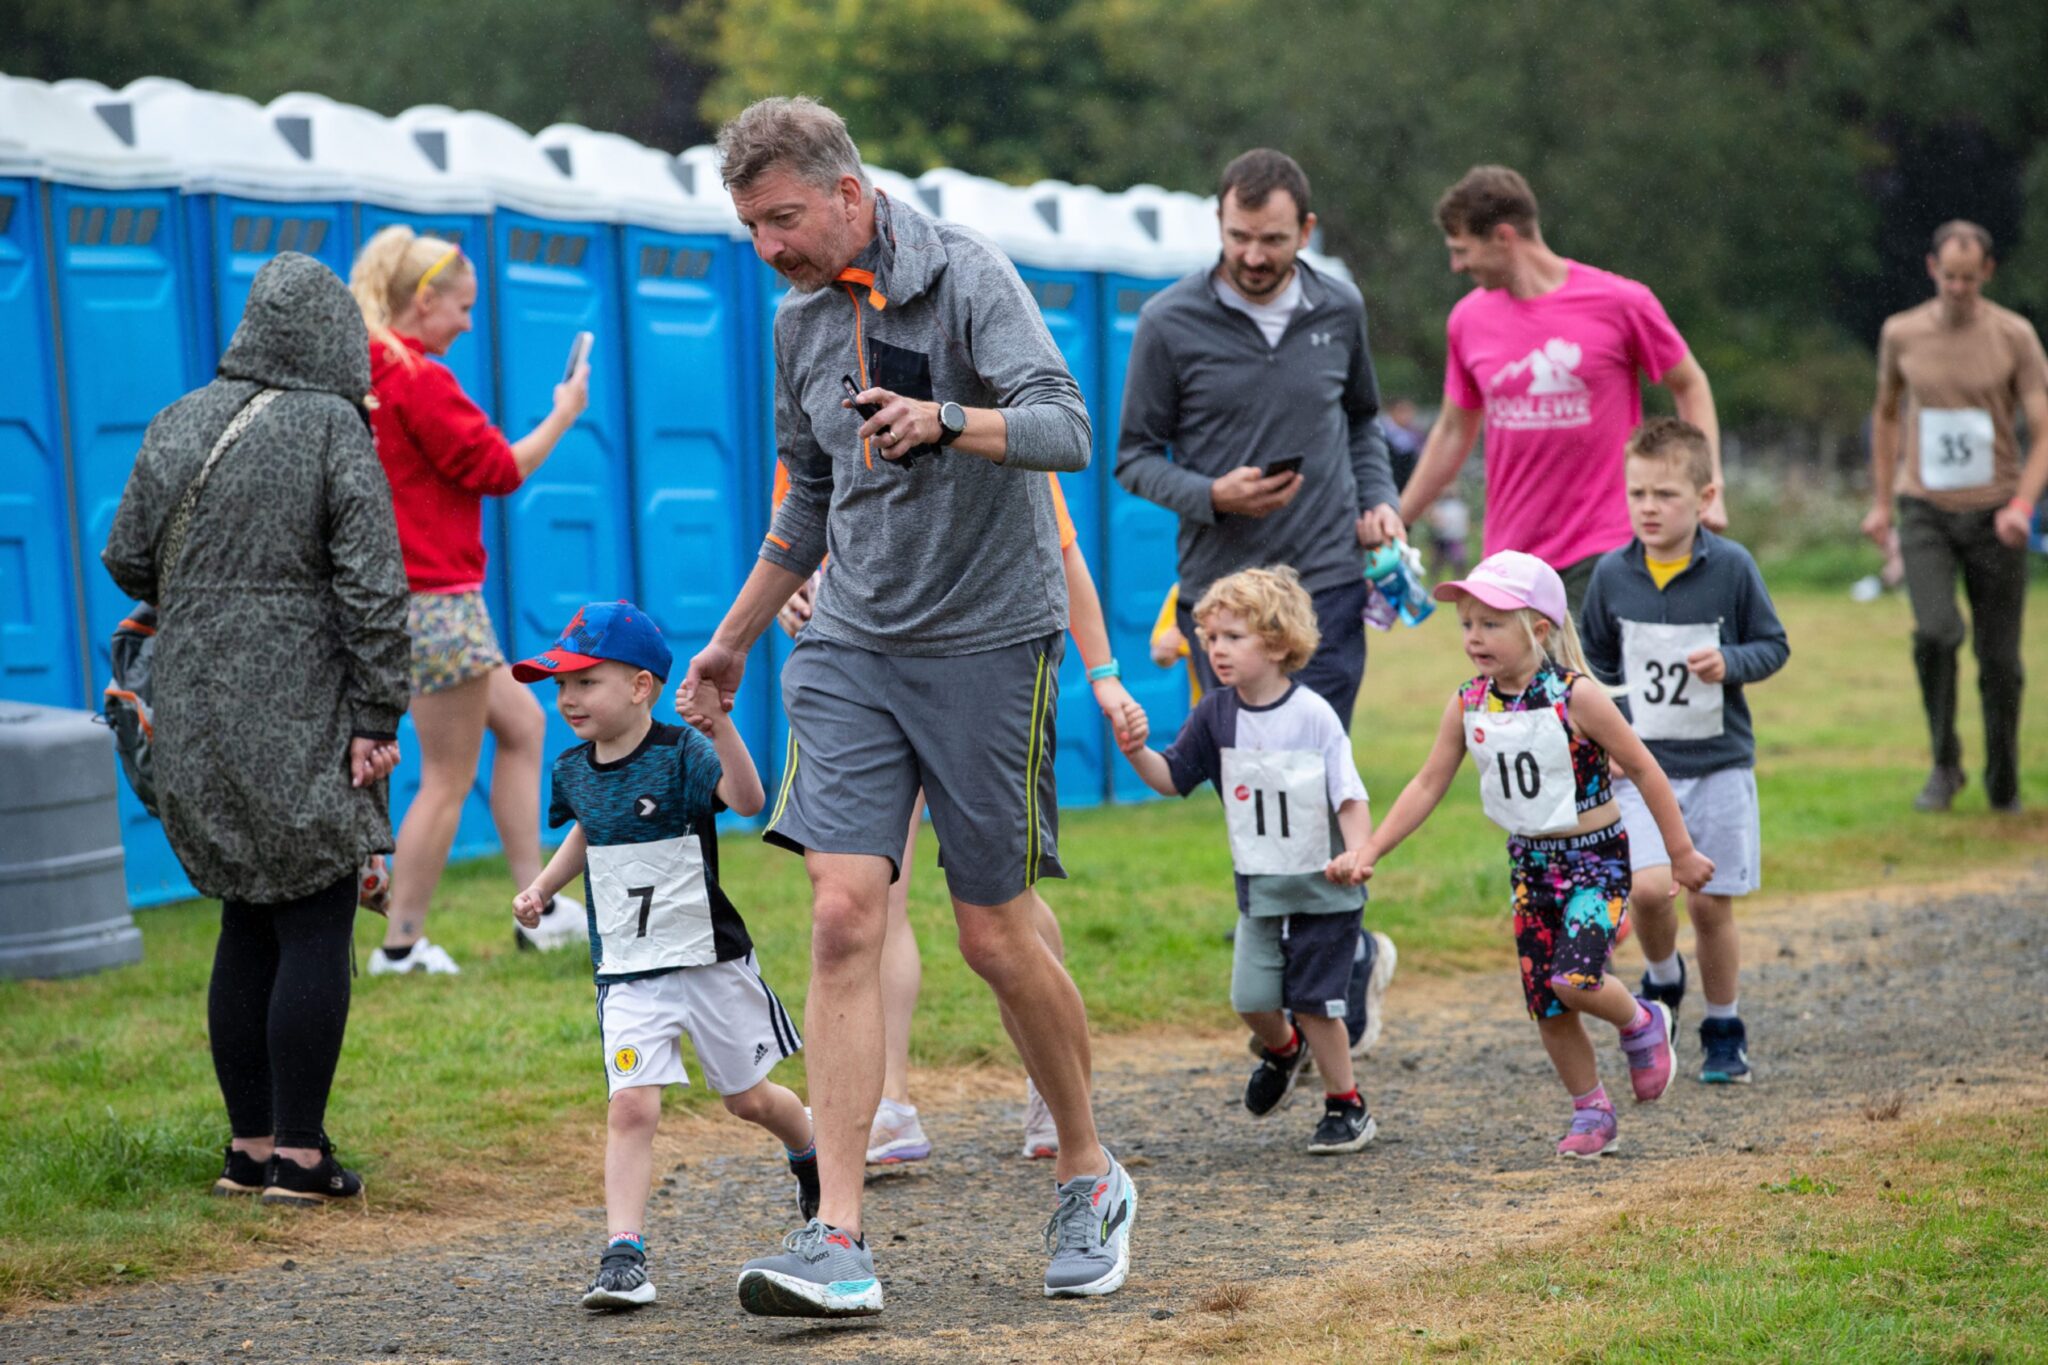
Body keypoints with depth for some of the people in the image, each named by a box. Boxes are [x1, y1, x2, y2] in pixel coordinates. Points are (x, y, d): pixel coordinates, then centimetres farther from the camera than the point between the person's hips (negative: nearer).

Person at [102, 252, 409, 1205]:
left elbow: (127, 560, 9)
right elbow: (373, 586, -14)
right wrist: (377, 719, -10)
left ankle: (250, 1146, 17)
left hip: (199, 714, 6)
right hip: (301, 718, -6)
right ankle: (298, 1153, 0)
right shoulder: (334, 431, -10)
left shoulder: (180, 425, 5)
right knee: (315, 929, 0)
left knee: (247, 928, 13)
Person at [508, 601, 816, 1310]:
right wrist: (543, 886, 13)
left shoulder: (681, 755, -16)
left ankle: (812, 1151, 48)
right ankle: (623, 1257, -17)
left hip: (711, 960, -3)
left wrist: (720, 727, -48)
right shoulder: (573, 771, 3)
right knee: (631, 1105, -13)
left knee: (748, 1098, 14)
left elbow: (749, 801, -35)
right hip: (627, 975, 3)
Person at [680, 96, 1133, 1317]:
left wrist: (945, 418, -39)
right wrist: (731, 642, 29)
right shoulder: (802, 322, 11)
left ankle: (1091, 1178, 25)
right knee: (845, 915, -10)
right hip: (852, 650, 5)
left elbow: (1069, 428, -22)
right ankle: (840, 1239, -13)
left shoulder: (967, 276, -10)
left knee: (996, 935, 2)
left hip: (987, 642, -5)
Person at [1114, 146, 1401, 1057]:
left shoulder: (1338, 311, 7)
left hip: (1327, 583, 0)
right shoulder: (1171, 323, -2)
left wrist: (1380, 501, 6)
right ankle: (1354, 956, 24)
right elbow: (1135, 455, 3)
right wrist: (1211, 496, -14)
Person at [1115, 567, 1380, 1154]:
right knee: (1251, 997, -2)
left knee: (1313, 1002, -3)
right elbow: (1173, 777, 5)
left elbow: (1350, 795, -11)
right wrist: (1136, 753, -15)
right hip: (1258, 886, 4)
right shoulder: (1215, 715, -1)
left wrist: (1356, 852, -26)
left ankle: (1347, 1106, 15)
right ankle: (1282, 1050, 33)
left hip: (1322, 886, -4)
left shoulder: (1312, 715, -13)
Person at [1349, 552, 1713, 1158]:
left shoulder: (1575, 697, -18)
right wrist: (1371, 850, -6)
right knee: (1544, 1006, 6)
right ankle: (1591, 1114, 24)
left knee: (1573, 980, -22)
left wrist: (1681, 852, -5)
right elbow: (1428, 784, 3)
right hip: (1529, 863, 5)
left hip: (1595, 857, -5)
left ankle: (1642, 1025, 10)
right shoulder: (1467, 707, -4)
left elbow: (1643, 769, -10)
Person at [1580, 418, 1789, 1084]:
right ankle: (1663, 978, 15)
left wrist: (1730, 663, -18)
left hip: (1719, 762, -1)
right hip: (1641, 763, 1)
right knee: (1647, 887, -17)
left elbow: (1774, 645, 3)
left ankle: (1724, 1032, 22)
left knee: (1711, 903, 2)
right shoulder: (1612, 574, -1)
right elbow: (1593, 659, 12)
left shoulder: (1732, 567, -6)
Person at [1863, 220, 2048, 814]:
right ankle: (1945, 764, -3)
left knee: (1999, 660, 1)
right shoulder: (1901, 334, 3)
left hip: (1994, 513, 0)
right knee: (1936, 631, -22)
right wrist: (1880, 502, 18)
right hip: (1925, 512, 0)